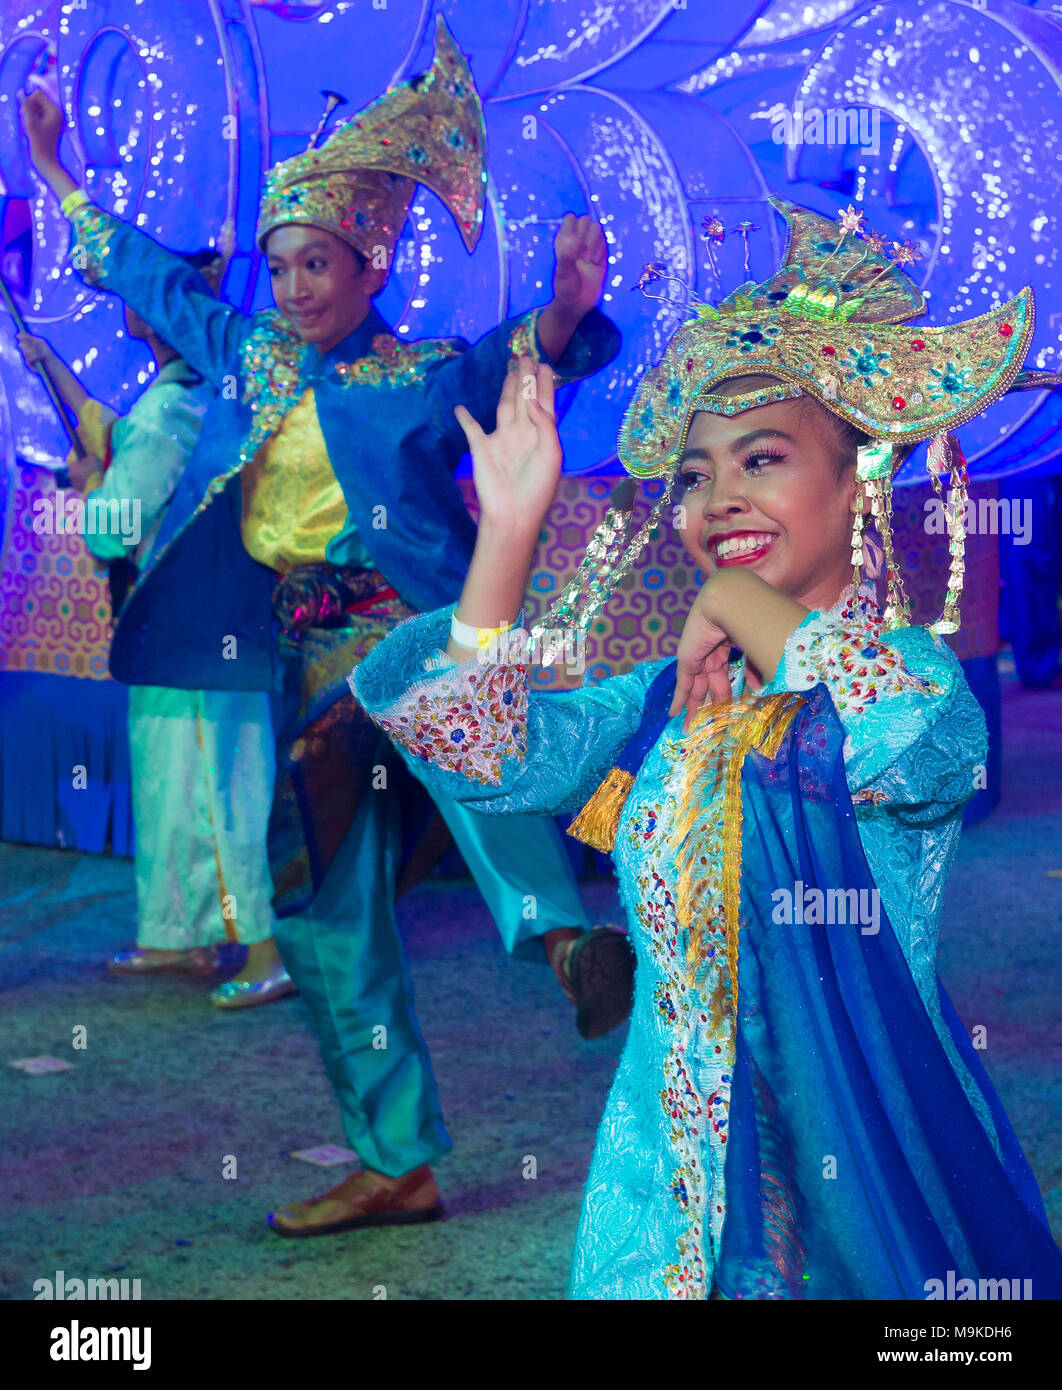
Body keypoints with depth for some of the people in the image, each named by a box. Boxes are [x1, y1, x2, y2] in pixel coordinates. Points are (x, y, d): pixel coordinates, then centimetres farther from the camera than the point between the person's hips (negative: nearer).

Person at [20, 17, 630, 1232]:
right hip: (311, 663, 6)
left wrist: (565, 310, -38)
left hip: (412, 629, -5)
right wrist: (53, 174, 33)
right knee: (321, 907, 6)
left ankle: (564, 930, -58)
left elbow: (518, 356, -16)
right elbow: (142, 274, 27)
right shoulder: (248, 353, 15)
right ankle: (397, 1164, 16)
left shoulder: (426, 374, 1)